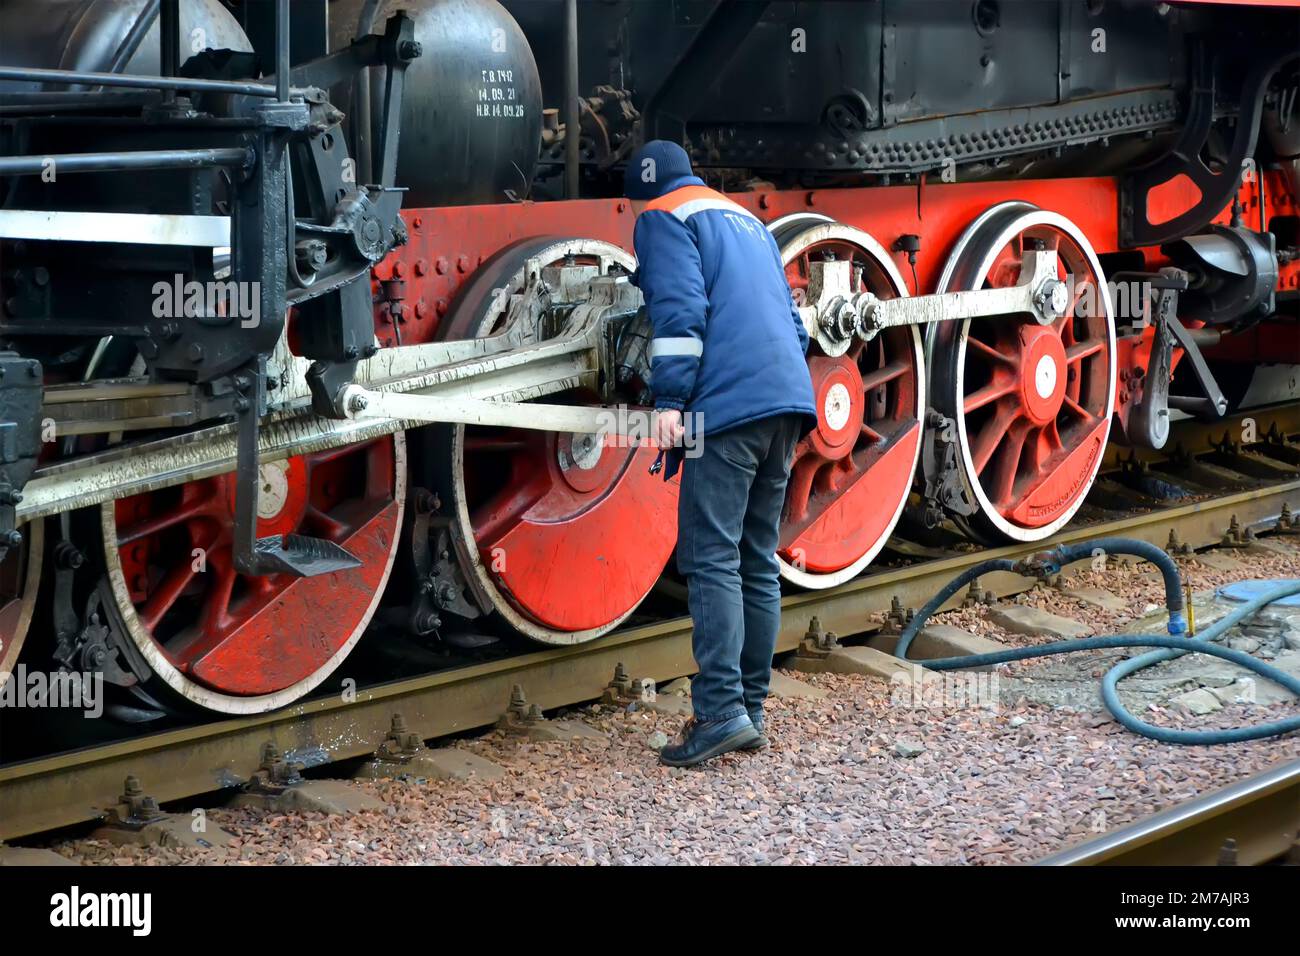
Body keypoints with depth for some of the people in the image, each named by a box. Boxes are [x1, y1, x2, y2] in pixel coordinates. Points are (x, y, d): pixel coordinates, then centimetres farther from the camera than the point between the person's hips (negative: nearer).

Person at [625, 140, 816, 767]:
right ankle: (750, 710, 11)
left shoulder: (664, 218, 5)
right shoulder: (746, 221, 29)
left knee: (711, 558, -11)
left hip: (727, 405, -8)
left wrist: (670, 399, -13)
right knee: (758, 561, 10)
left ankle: (720, 711, -18)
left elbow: (679, 310, -11)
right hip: (787, 399, 8)